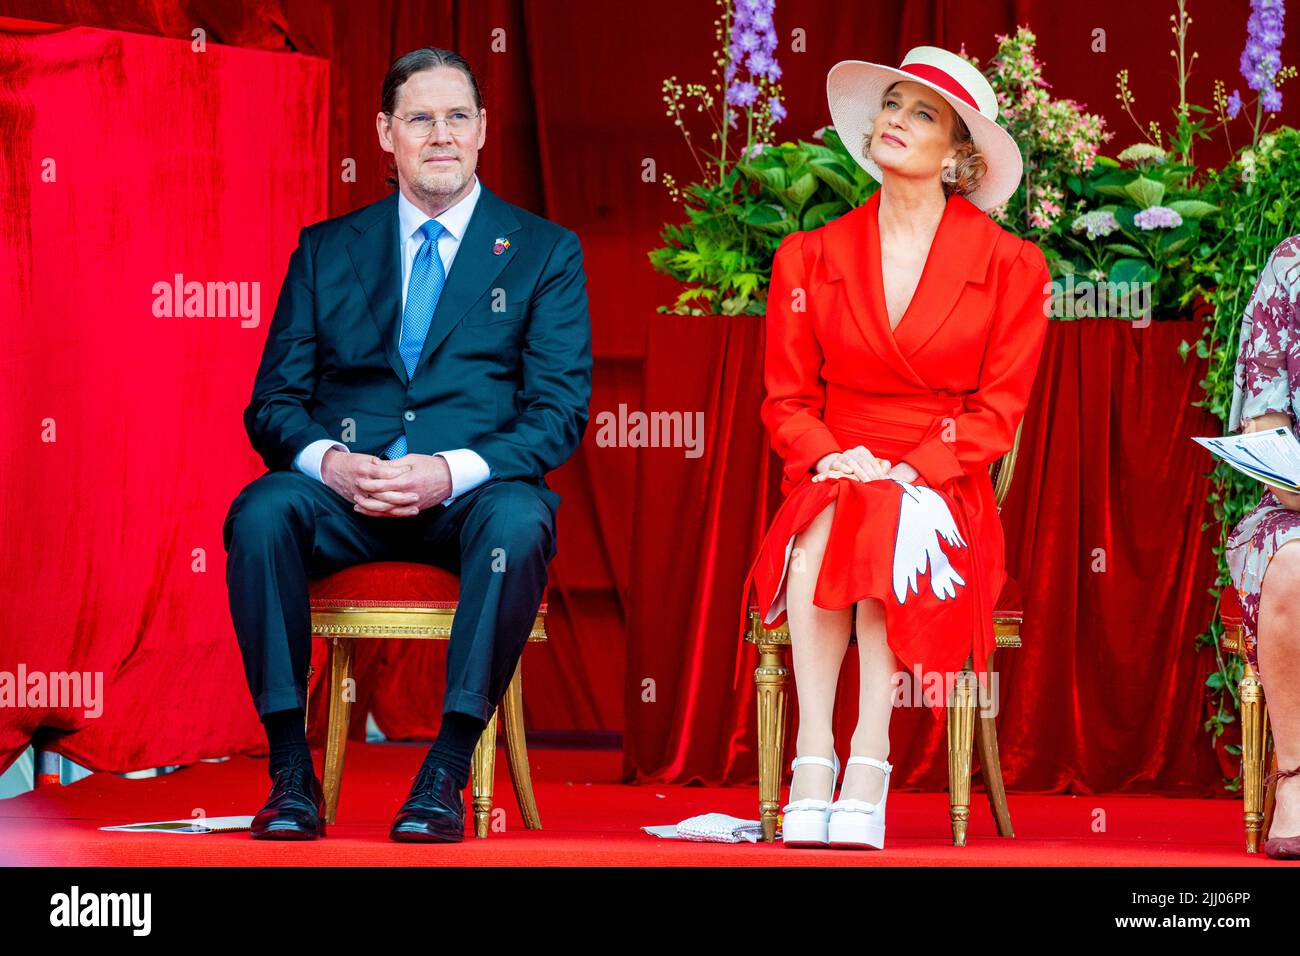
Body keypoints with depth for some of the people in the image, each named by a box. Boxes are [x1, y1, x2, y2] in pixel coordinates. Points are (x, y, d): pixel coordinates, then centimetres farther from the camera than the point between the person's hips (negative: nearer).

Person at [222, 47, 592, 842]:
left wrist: (453, 472, -17)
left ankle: (447, 775, -31)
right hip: (345, 492, 2)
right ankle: (291, 772, -26)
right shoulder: (326, 251, 16)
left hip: (475, 490, -2)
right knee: (261, 512, -31)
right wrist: (328, 461, -14)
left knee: (519, 522, -37)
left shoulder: (544, 252, 10)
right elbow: (274, 402, 11)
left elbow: (561, 412, 1)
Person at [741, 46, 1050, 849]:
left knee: (882, 529, -35)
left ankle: (867, 758, -37)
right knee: (824, 530, -34)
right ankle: (816, 757, -36)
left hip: (943, 490, -1)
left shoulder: (1010, 265, 4)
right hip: (830, 478, 2)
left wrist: (908, 473, -14)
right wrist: (832, 460, -11)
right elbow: (787, 398, 10)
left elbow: (997, 409, 1)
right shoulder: (810, 257, 11)